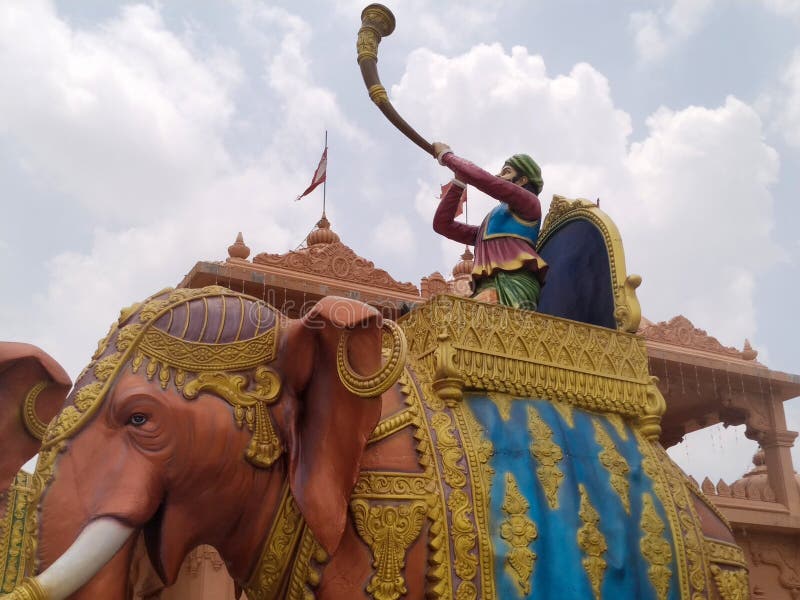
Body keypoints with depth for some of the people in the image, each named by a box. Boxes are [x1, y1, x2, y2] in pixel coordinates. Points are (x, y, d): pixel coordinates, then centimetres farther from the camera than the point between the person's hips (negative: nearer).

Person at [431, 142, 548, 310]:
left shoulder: (529, 203, 14)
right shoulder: (486, 229, 36)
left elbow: (477, 176, 4)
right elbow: (442, 224, 31)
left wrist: (446, 155, 20)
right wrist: (458, 180, 28)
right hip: (487, 291, 7)